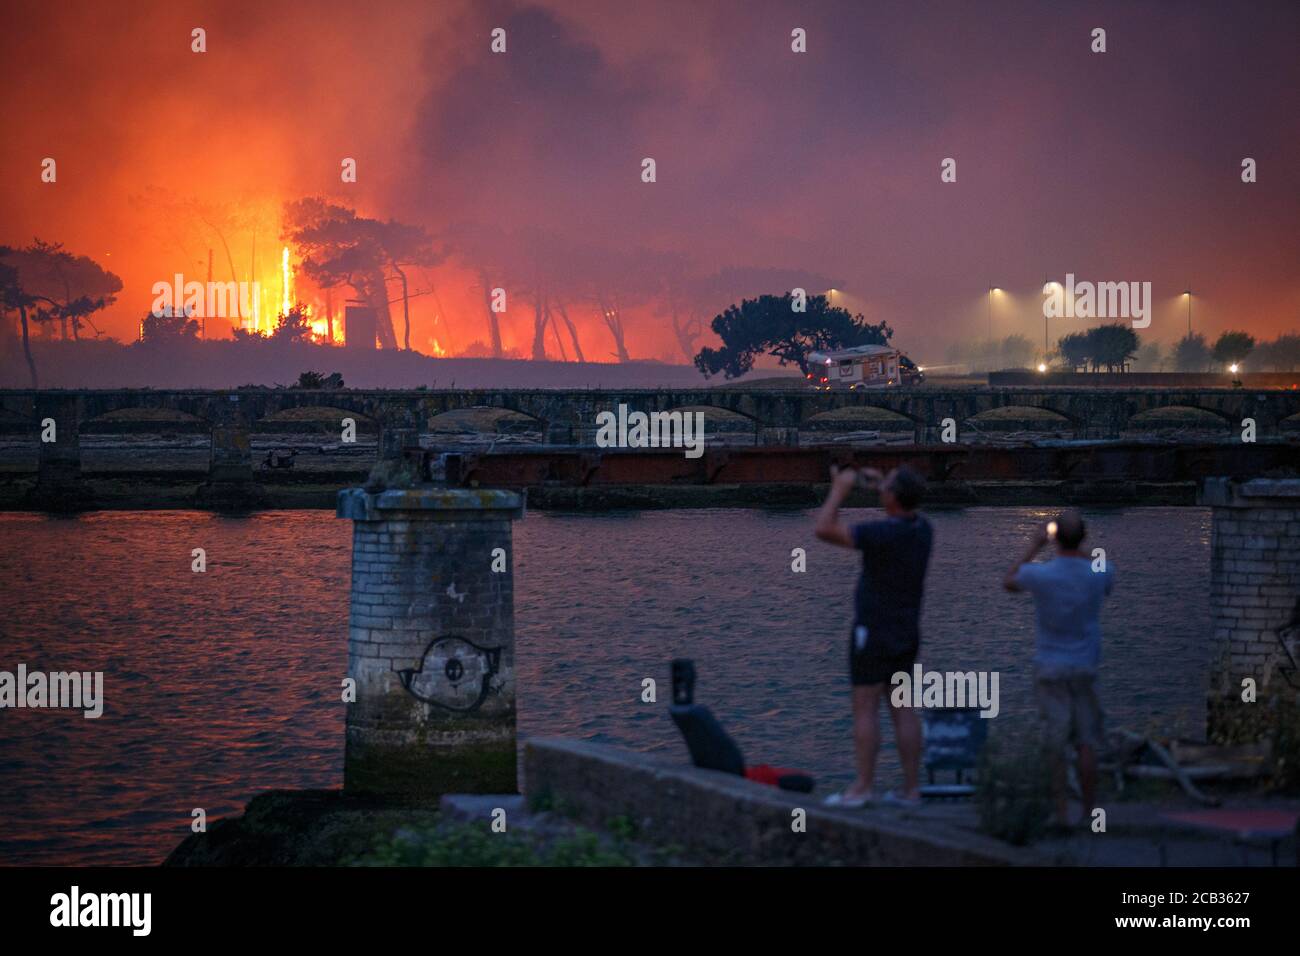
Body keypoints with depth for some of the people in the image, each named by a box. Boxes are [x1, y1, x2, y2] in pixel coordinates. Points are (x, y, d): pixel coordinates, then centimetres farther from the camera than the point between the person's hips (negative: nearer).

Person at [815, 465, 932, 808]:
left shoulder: (881, 534, -24)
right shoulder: (923, 529, -1)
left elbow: (824, 530, -26)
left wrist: (840, 489, -14)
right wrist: (880, 485, 19)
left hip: (873, 634, -7)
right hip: (907, 635, 7)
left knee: (865, 709, -1)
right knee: (903, 709, 9)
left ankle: (862, 787, 0)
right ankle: (911, 789, 8)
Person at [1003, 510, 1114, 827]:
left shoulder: (1039, 574, -15)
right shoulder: (1099, 573, -9)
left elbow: (1008, 583, 7)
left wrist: (1034, 547, 12)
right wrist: (1083, 549, 20)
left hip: (1050, 668, -2)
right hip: (1086, 667, 2)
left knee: (1054, 744, 1)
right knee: (1087, 742, 7)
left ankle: (1060, 811, 0)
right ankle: (1090, 810, 10)